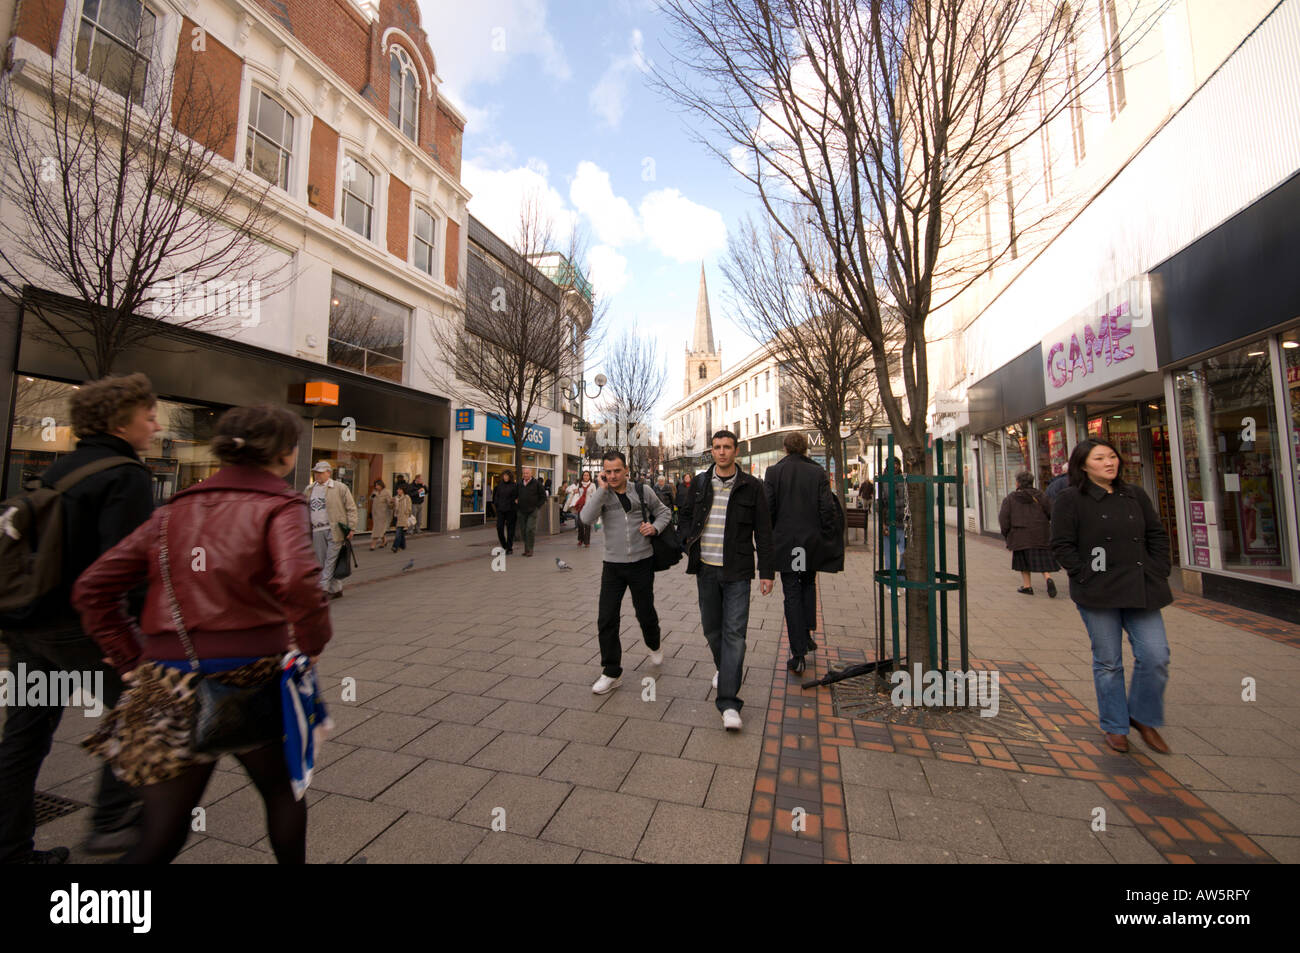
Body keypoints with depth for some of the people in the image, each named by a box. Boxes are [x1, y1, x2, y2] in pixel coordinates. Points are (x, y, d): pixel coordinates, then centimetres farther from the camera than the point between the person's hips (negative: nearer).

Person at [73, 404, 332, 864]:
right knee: (281, 789, 22)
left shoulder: (177, 509, 9)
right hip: (252, 677, -4)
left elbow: (92, 589, 10)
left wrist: (134, 659, 12)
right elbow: (299, 581, -27)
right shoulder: (278, 506, -9)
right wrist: (312, 642, -11)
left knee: (163, 834, 19)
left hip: (169, 685, 5)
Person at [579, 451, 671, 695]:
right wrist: (602, 488, -19)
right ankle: (611, 673, 16)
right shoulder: (599, 494, -1)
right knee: (606, 620, -1)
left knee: (645, 612, 13)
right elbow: (587, 518, -20)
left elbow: (664, 512, 13)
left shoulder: (643, 491, -1)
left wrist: (655, 527, -7)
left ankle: (655, 645, 47)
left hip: (642, 563, 0)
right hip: (613, 565, 1)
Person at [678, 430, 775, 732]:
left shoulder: (751, 486, -2)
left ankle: (729, 702, 0)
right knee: (711, 627, 15)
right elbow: (686, 513, 19)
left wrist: (767, 571, -4)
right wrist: (691, 542, 4)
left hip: (737, 571, -3)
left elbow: (763, 531, -1)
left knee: (734, 632, -5)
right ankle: (725, 668, 44)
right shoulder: (700, 482, 5)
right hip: (706, 570, 3)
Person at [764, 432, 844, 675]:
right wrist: (827, 540, 4)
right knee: (808, 585, 24)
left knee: (792, 594, 4)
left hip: (785, 543, -1)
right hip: (812, 541, 2)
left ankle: (798, 653, 4)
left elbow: (766, 508, -8)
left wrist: (768, 539, 4)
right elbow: (828, 509, -6)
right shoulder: (817, 472, -3)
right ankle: (807, 635, 26)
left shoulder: (773, 472, -5)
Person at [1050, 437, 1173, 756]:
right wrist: (1086, 575, -12)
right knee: (1108, 662, 6)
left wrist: (1158, 573, 5)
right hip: (1098, 594, -4)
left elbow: (1158, 535, 16)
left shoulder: (1135, 495, 12)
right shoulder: (1070, 500, -4)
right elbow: (1062, 545, -6)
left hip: (1140, 590, 5)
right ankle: (1114, 727, 22)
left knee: (1156, 656, 0)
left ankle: (1144, 718, 25)